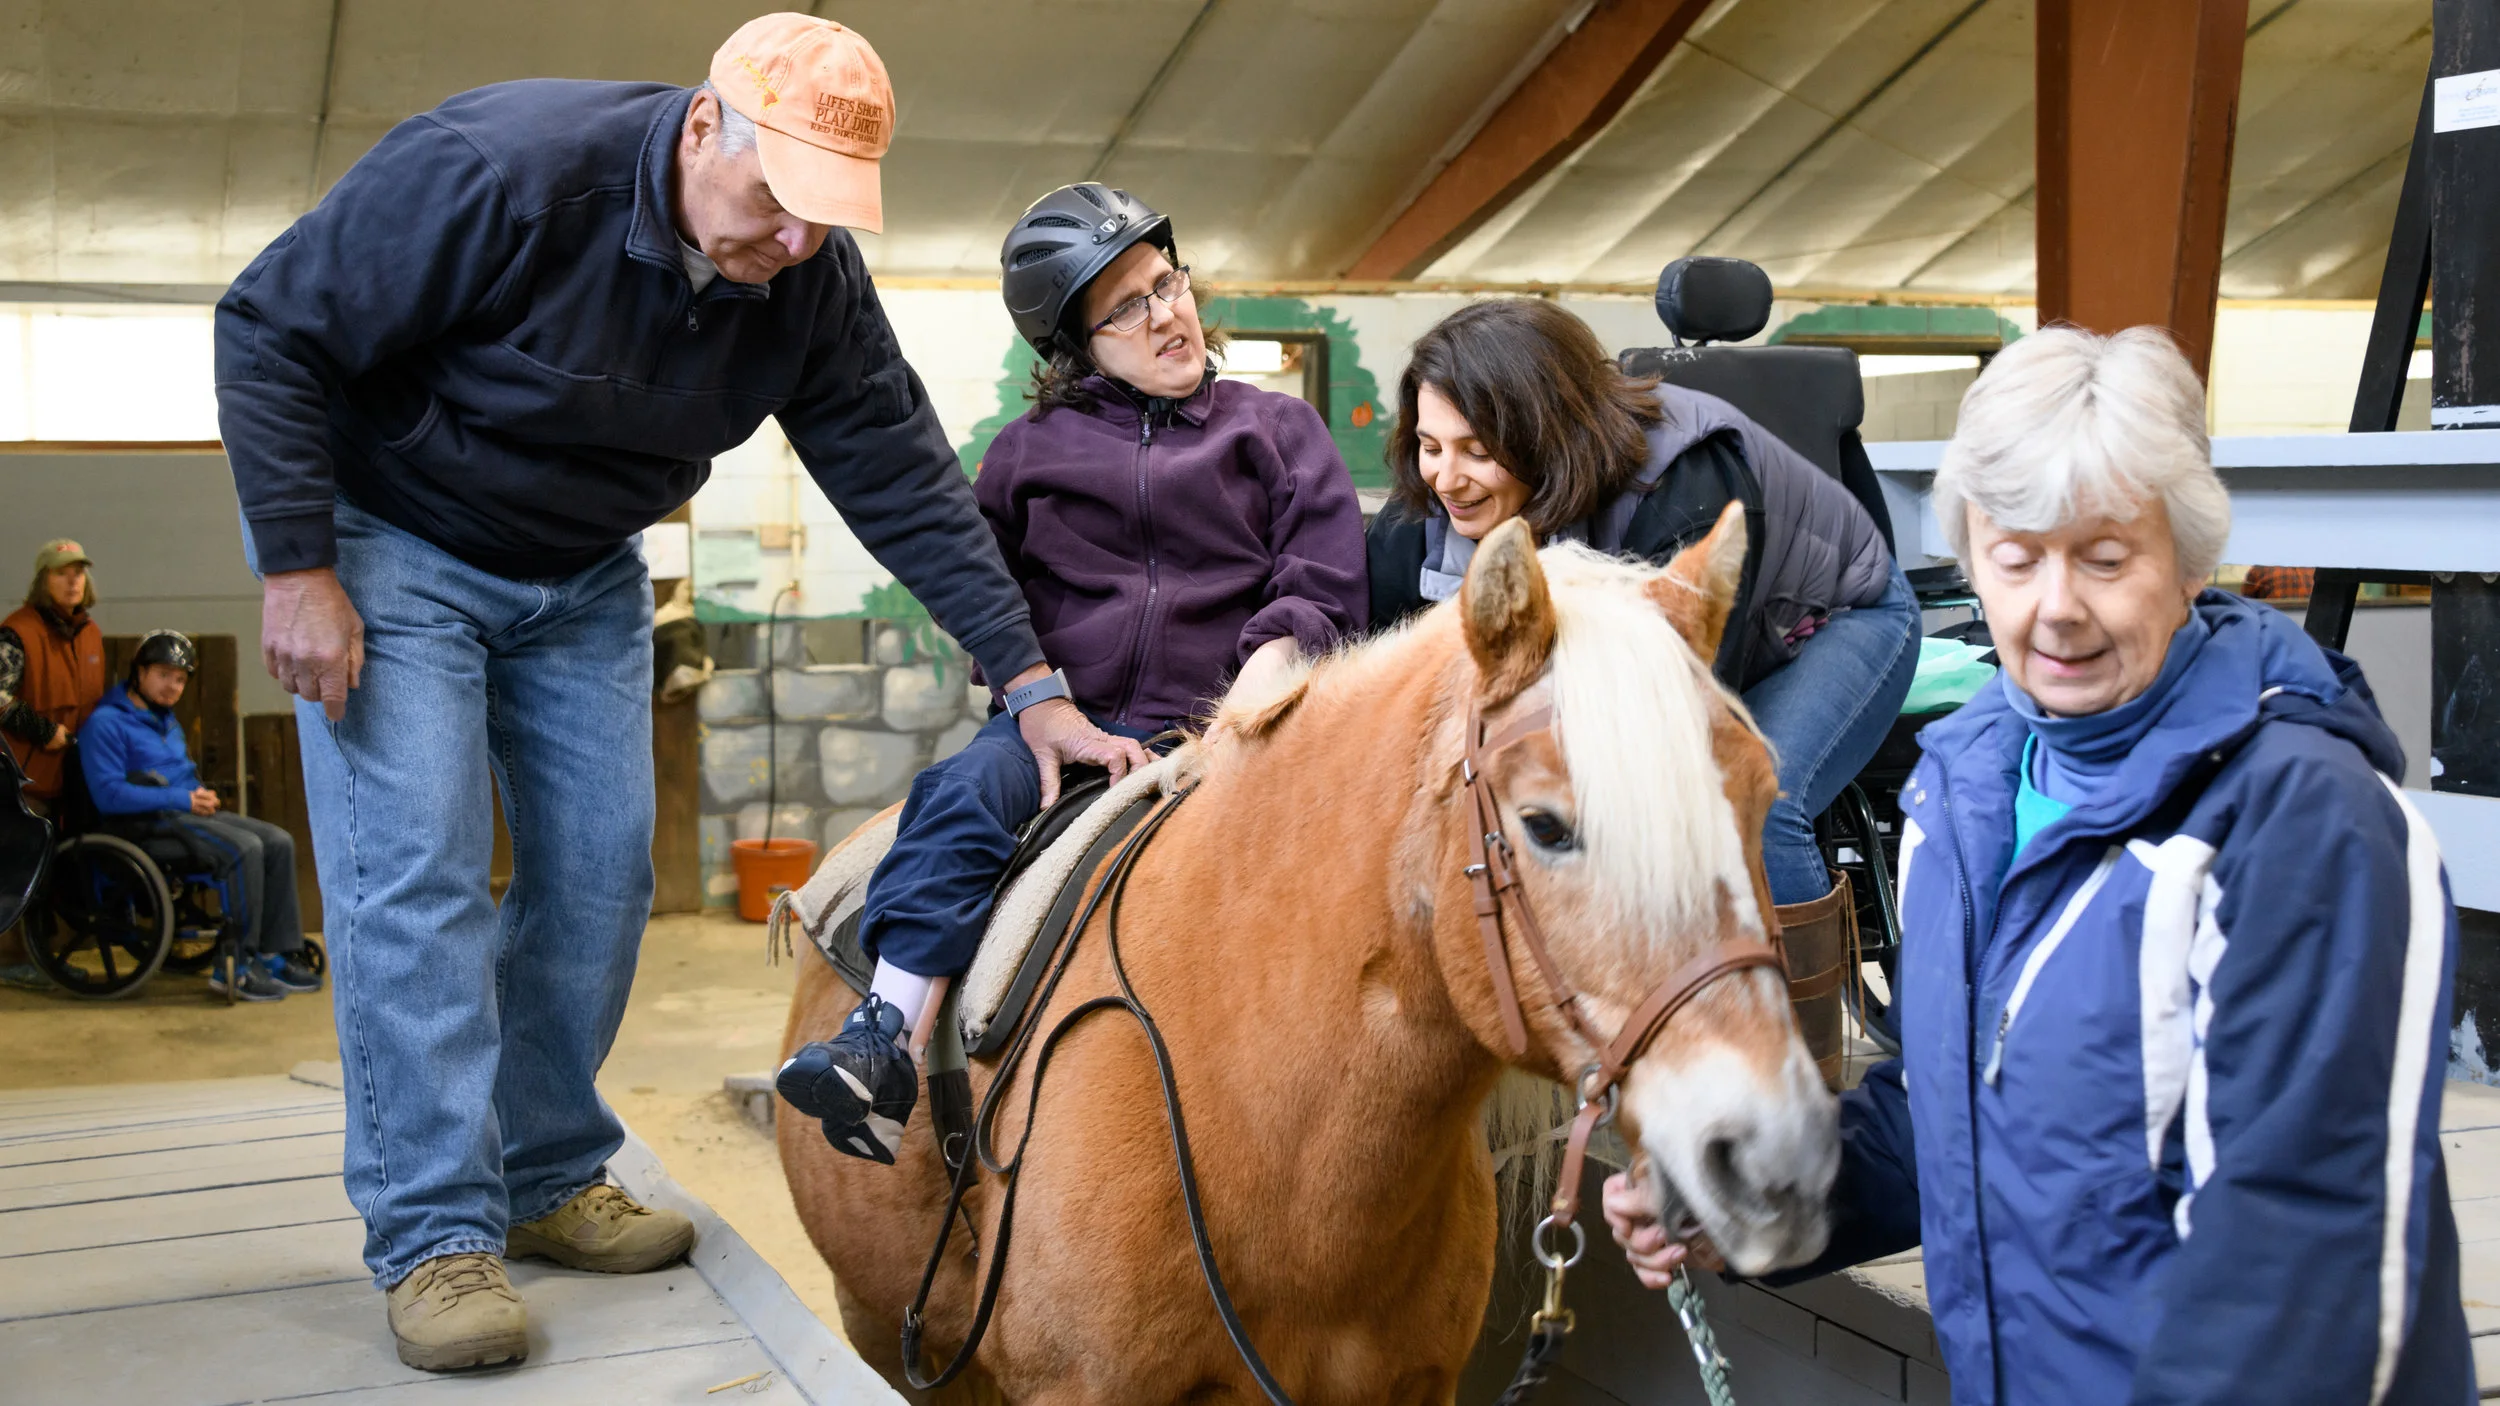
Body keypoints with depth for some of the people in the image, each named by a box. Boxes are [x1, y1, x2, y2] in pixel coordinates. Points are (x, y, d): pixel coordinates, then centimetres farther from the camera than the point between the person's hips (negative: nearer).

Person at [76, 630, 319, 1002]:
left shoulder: (166, 720, 22)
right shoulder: (106, 723, -7)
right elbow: (108, 795, -17)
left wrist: (202, 795, 7)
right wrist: (181, 799, -17)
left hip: (189, 814, 9)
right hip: (149, 824, -9)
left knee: (279, 842, -9)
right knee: (244, 848, -30)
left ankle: (279, 956, -10)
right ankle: (235, 967, -25)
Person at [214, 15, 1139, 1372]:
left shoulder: (815, 282, -15)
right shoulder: (502, 168, -31)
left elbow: (904, 481, -10)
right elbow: (271, 329, -23)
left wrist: (1030, 678, -15)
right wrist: (298, 570, -25)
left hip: (582, 582, 6)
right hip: (388, 541, -5)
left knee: (601, 871, 3)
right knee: (413, 866, -13)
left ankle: (548, 1179, 18)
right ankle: (434, 1234, -7)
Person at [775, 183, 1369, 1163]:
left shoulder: (1278, 431, 15)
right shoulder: (1031, 450, 18)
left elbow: (1321, 597, 7)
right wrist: (1043, 711, -3)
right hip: (1066, 716, 1)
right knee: (965, 794, -29)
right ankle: (881, 1049, -35)